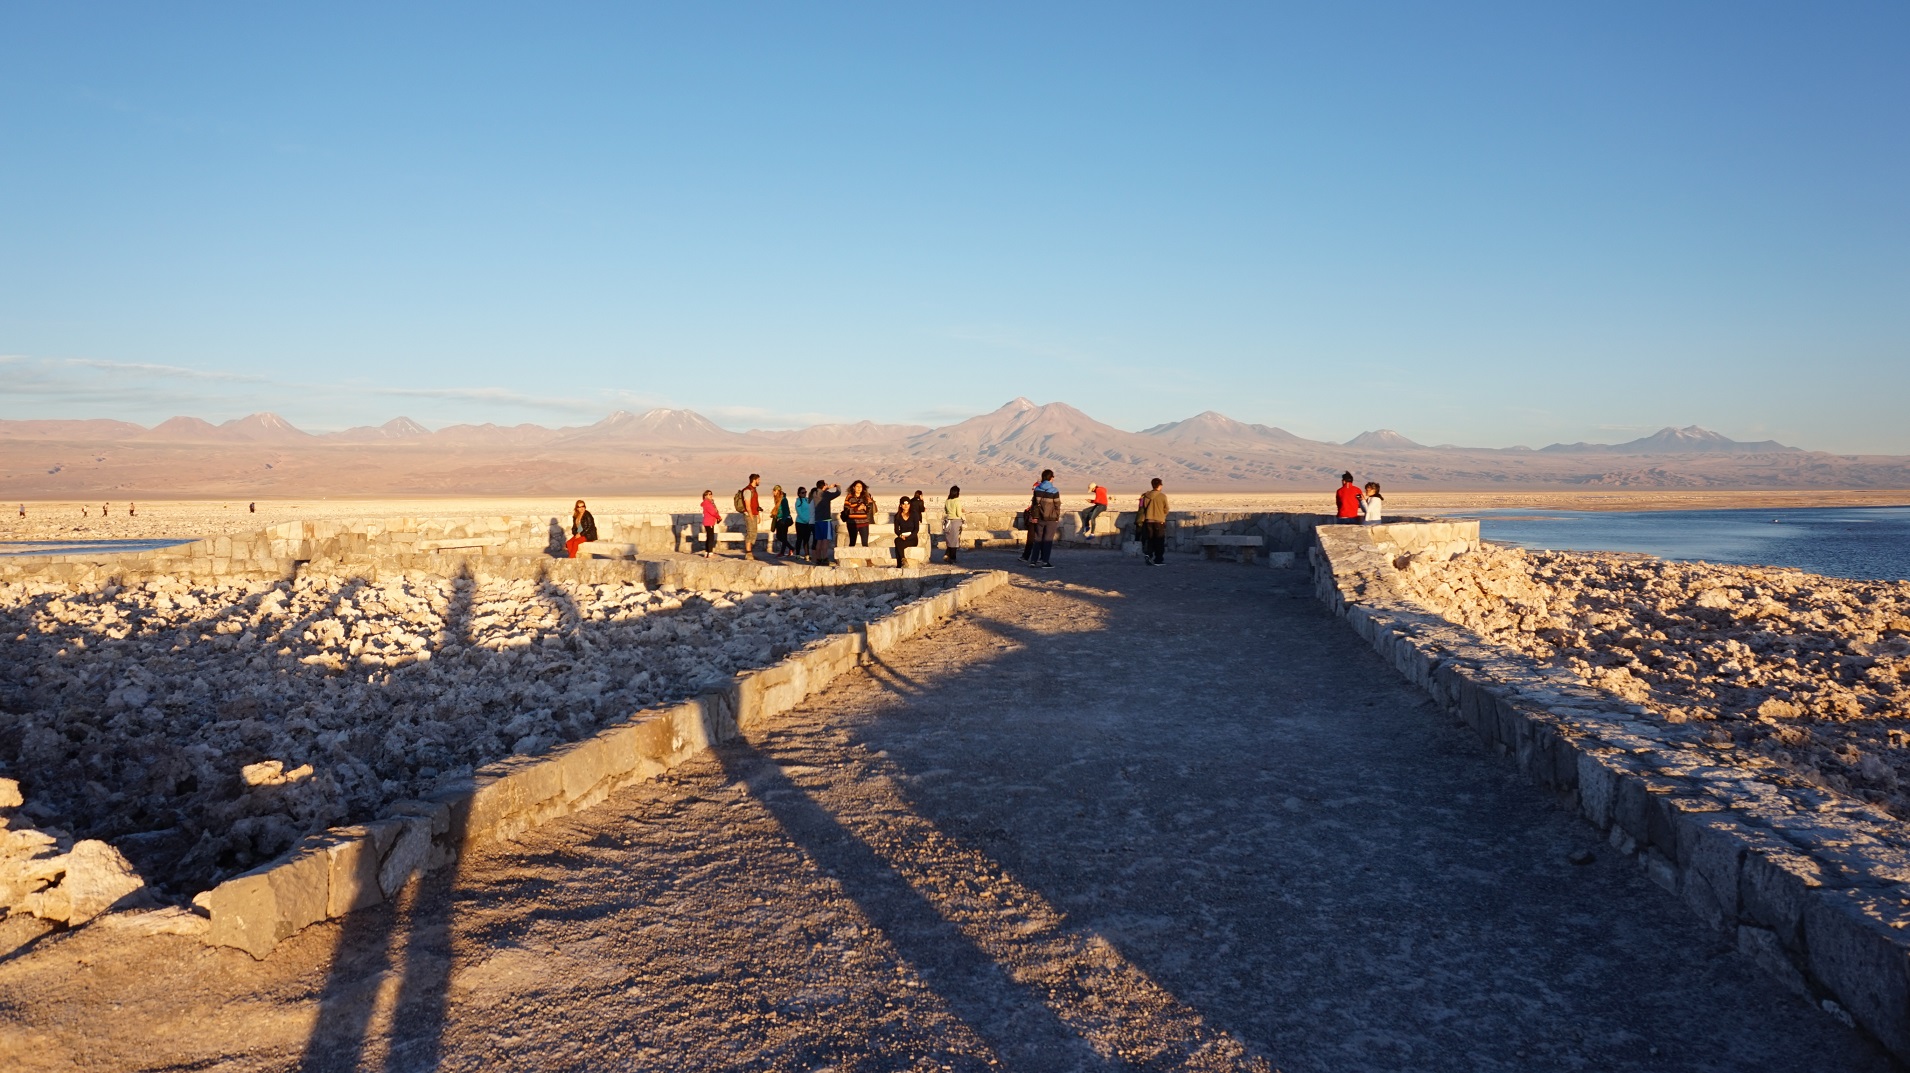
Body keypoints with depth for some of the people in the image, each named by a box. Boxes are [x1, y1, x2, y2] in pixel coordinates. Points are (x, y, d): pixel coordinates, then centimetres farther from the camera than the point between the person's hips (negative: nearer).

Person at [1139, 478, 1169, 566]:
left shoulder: (1146, 496, 1)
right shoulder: (1162, 496, -9)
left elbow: (1142, 508, 4)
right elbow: (1166, 509, -1)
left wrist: (1142, 520, 15)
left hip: (1148, 521, 3)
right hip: (1159, 521, -3)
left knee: (1150, 540, 11)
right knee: (1159, 542, 5)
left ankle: (1148, 554, -11)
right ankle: (1158, 560, 6)